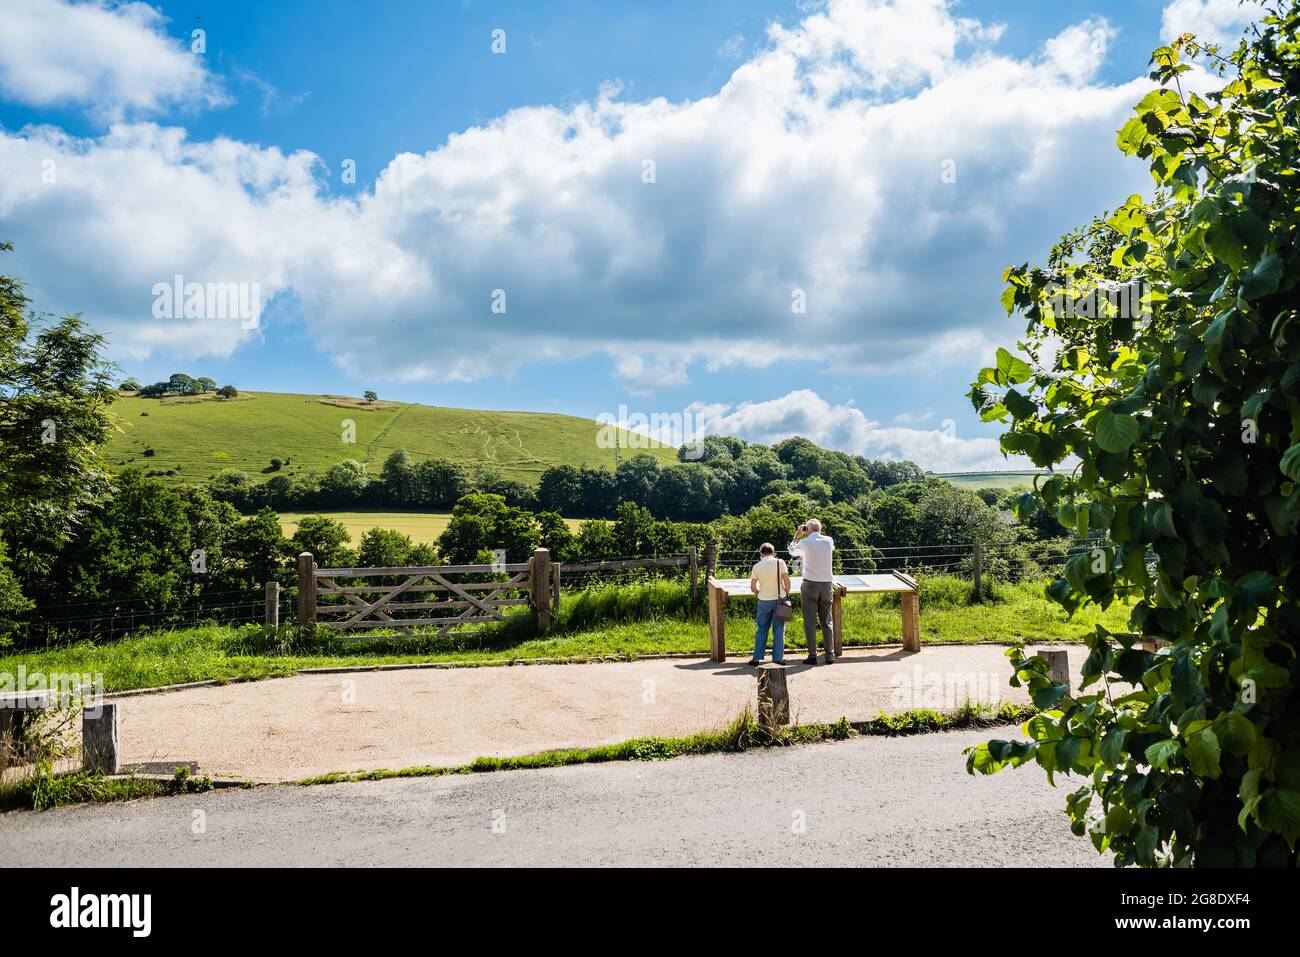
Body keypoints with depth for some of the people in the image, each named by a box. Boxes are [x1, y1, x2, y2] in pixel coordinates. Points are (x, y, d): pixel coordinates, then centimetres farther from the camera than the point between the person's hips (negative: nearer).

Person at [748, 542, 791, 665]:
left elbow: (753, 587, -1)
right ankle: (778, 658, 7)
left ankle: (757, 658, 11)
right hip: (779, 599, -1)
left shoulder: (757, 566, -1)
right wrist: (786, 594, 7)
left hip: (764, 600, 1)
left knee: (761, 629, 11)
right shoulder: (779, 562, -5)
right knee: (779, 630, 6)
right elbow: (787, 581, -9)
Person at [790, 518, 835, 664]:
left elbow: (792, 551, 10)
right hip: (826, 585, 3)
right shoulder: (829, 541, -1)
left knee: (810, 622, 1)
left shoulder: (805, 543, -9)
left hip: (810, 585, -3)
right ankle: (830, 655, 9)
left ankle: (812, 656, 0)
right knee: (826, 622, 10)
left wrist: (797, 536, 19)